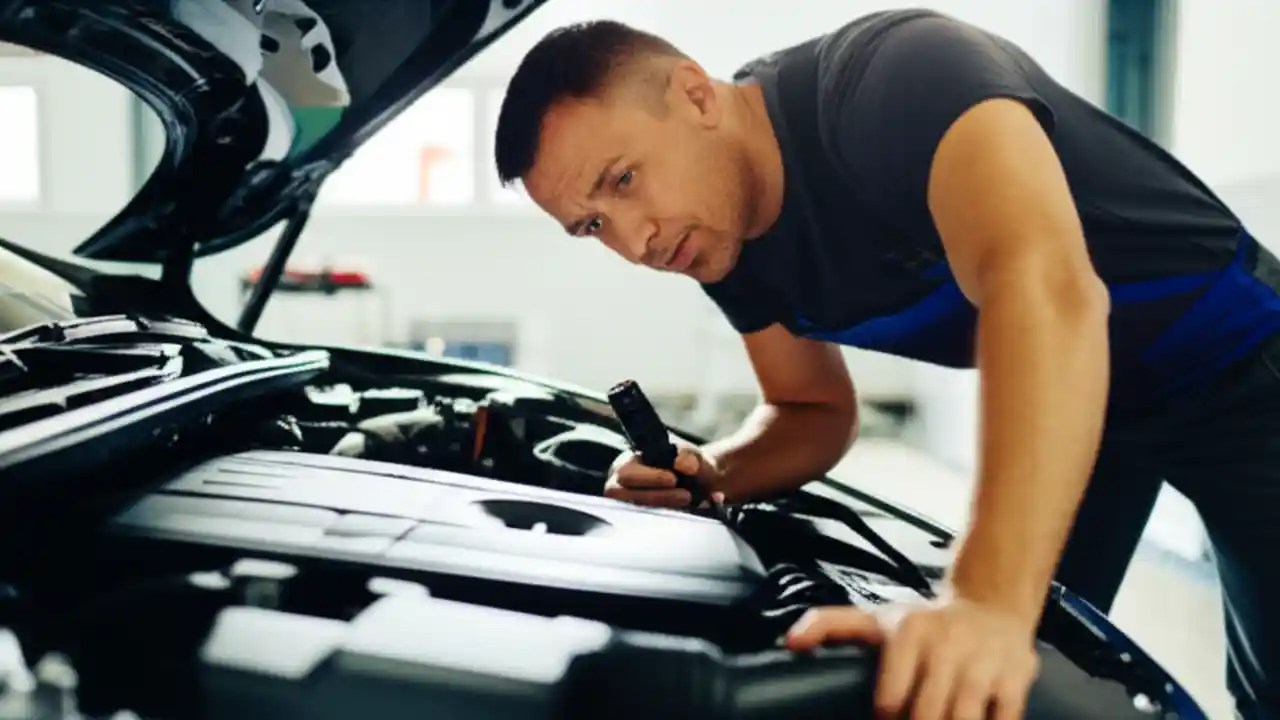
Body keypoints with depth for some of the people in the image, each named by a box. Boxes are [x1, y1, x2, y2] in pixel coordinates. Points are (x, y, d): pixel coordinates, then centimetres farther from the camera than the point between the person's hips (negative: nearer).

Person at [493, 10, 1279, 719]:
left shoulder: (892, 73, -33)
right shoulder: (730, 236, -10)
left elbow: (1044, 287, -49)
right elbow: (817, 410, 2)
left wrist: (990, 601, -60)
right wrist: (711, 474, -19)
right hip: (1071, 400, 6)